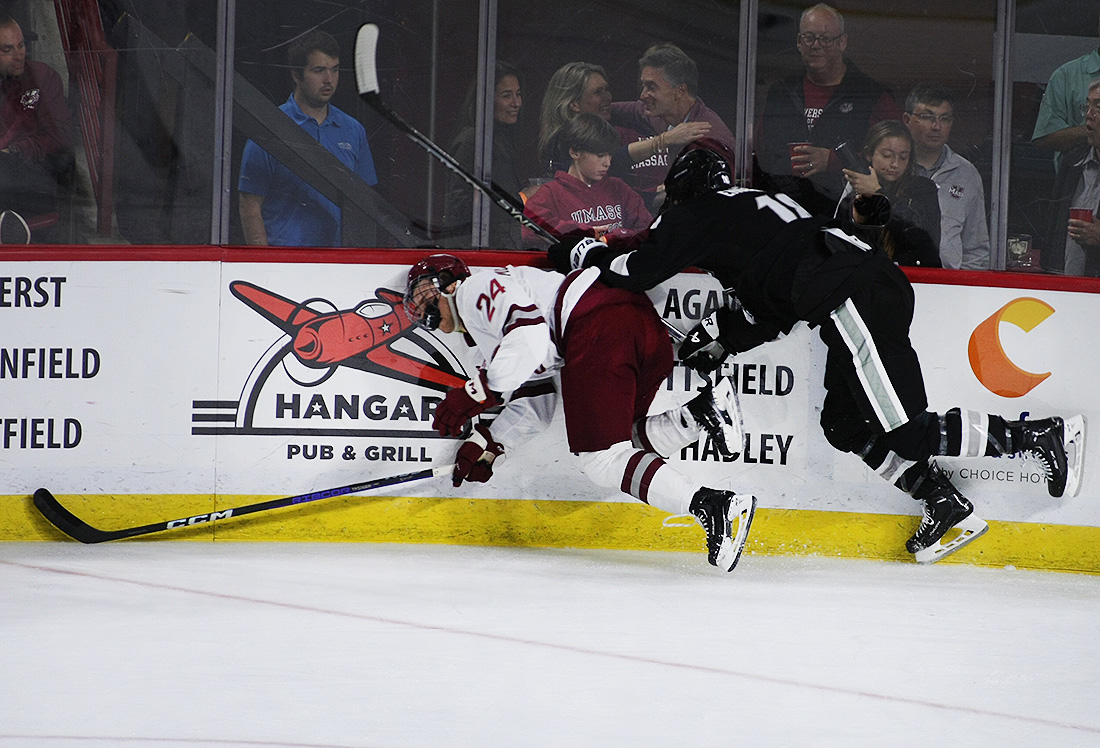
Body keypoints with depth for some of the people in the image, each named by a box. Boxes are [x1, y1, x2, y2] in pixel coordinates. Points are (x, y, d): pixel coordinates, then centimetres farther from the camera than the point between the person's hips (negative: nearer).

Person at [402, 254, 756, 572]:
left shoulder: (477, 289, 7)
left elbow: (531, 332, -12)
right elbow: (535, 404, 35)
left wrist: (475, 393, -11)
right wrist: (485, 445, 31)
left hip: (602, 327, -10)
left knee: (601, 458, -13)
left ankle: (714, 507, -29)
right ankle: (703, 411, -6)